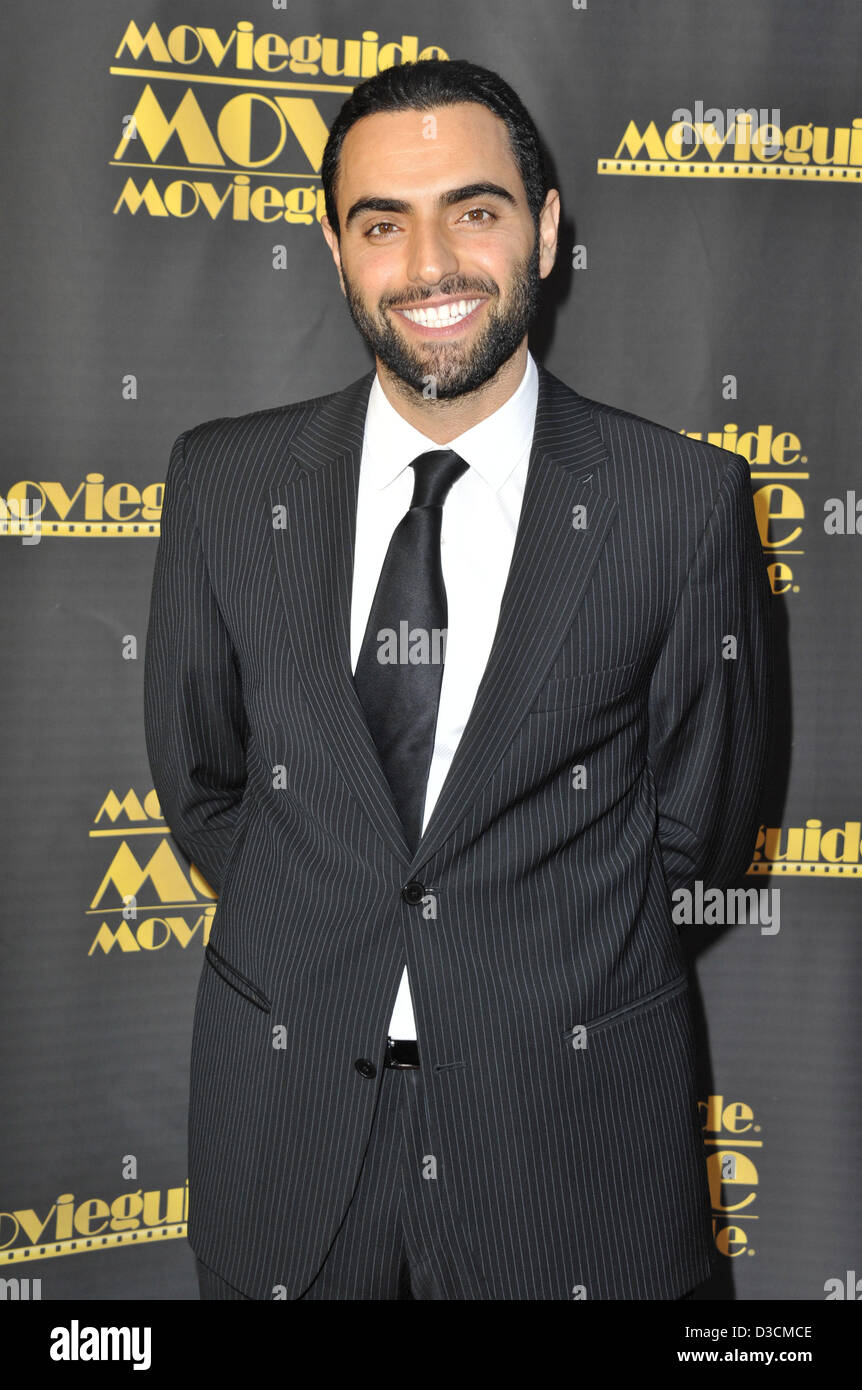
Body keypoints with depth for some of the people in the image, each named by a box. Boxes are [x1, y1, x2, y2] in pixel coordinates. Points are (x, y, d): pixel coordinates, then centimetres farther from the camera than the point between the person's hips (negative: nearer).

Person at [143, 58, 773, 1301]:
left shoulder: (686, 501, -9)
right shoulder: (223, 482, -4)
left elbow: (702, 831, -1)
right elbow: (197, 785, 5)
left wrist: (544, 961, 2)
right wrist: (323, 936, 2)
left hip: (569, 1129, -1)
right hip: (289, 1119, 2)